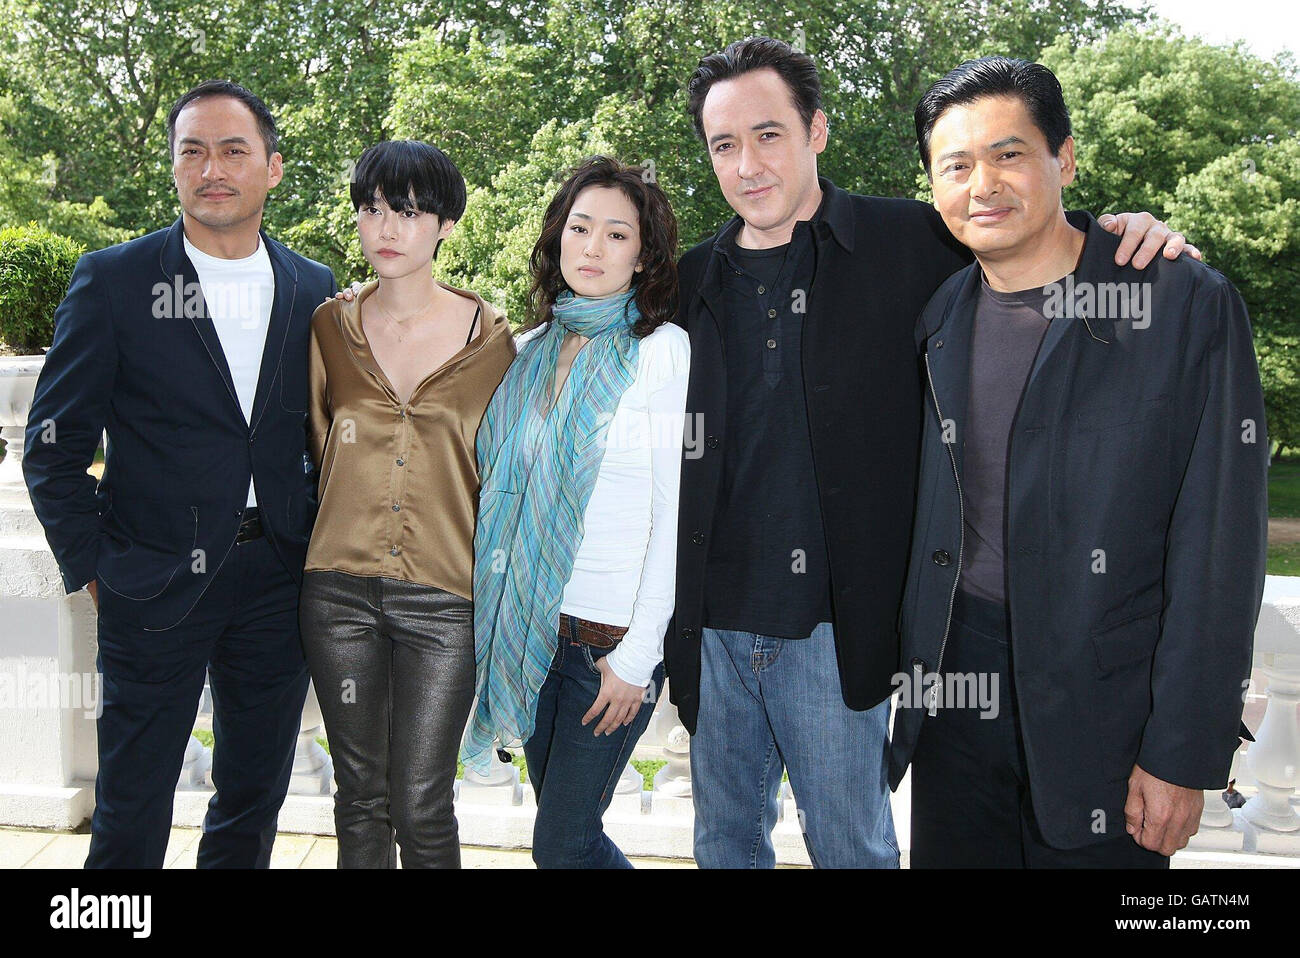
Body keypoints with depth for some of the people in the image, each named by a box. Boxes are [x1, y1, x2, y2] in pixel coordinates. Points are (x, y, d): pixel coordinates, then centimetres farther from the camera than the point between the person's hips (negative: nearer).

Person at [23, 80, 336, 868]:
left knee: (255, 801, 16)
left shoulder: (314, 289, 6)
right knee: (132, 812, 7)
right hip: (156, 586, -3)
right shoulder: (113, 280, -4)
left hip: (277, 583, 3)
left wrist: (319, 550, 4)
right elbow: (54, 447, -2)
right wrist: (93, 567, -7)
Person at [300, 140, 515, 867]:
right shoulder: (331, 327, 6)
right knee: (360, 796, 12)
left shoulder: (491, 337, -1)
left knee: (420, 806, 0)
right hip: (340, 589, 3)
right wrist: (353, 520, 14)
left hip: (445, 596, -2)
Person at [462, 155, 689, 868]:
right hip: (530, 624, 5)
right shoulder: (531, 349, 8)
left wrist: (637, 656, -13)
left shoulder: (664, 352, -8)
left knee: (560, 846, 0)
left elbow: (675, 515, -11)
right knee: (563, 826, 15)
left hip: (614, 634, -5)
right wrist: (499, 617, 8)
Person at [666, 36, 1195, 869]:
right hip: (714, 622, 4)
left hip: (828, 626, -3)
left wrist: (1133, 240, -17)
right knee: (724, 838, 19)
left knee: (853, 846, 11)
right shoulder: (693, 281, 6)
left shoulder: (911, 245, -4)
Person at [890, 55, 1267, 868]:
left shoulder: (1188, 306, -8)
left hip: (1103, 702, -4)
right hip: (957, 679, 4)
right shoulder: (938, 319, 6)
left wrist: (1183, 754, -11)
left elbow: (1219, 548, -10)